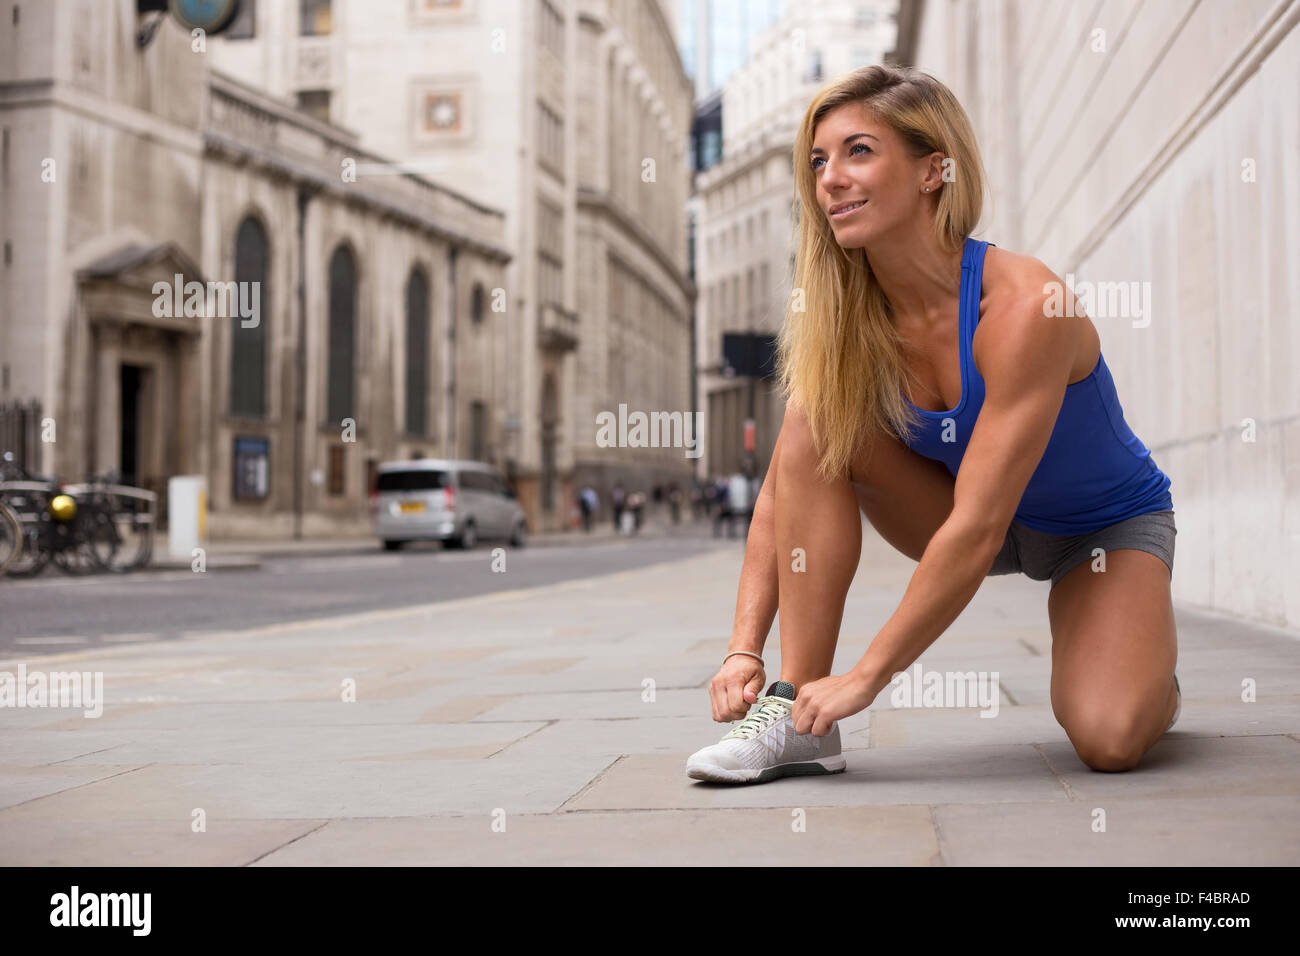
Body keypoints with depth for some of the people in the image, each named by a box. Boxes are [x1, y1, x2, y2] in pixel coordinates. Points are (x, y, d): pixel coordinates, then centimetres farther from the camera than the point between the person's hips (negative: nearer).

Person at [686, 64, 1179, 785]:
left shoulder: (1025, 306, -33)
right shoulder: (841, 318, -16)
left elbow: (976, 528, -35)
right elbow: (781, 491, -14)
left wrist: (868, 675, -32)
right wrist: (744, 650, -26)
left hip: (1110, 523, -4)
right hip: (975, 521, 5)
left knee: (1108, 739, -28)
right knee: (817, 429, -22)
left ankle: (1144, 673, 11)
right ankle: (799, 712, -20)